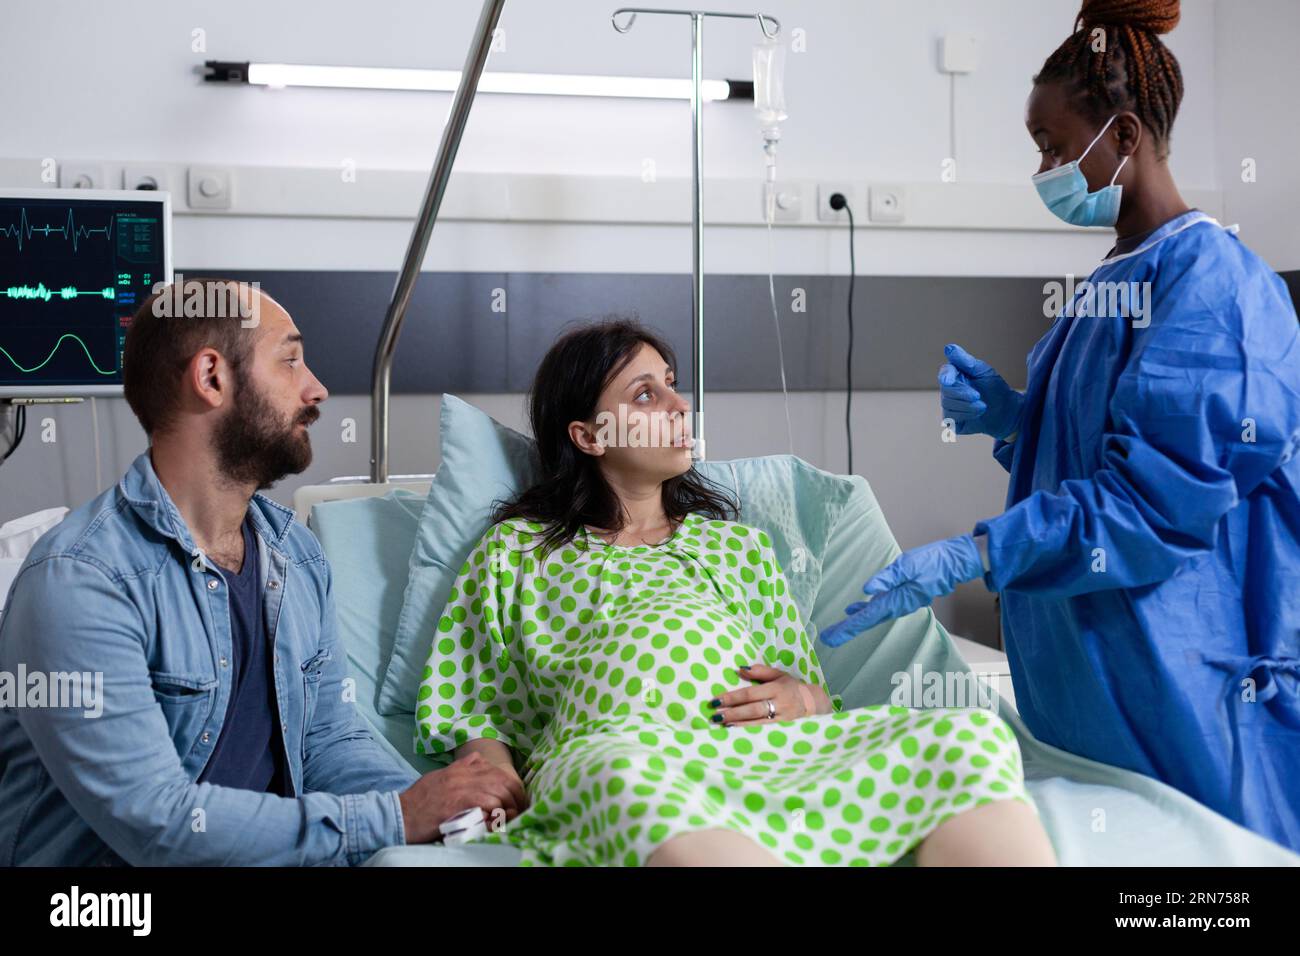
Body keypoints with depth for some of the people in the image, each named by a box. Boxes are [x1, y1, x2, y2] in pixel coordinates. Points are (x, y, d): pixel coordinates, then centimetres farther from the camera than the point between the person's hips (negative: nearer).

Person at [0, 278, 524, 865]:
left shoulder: (297, 554, 7)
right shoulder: (79, 579, -18)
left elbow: (329, 737, 9)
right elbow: (153, 821, -23)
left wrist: (435, 804, -10)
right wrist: (394, 819, -22)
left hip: (271, 852, 6)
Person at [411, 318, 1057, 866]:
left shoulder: (738, 543, 31)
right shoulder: (515, 549, 23)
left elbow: (813, 691, 27)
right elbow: (465, 707, 17)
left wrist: (803, 700, 2)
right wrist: (491, 771, -6)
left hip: (761, 743, 3)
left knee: (970, 739, -28)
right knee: (639, 786, -45)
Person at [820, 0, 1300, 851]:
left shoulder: (1210, 279, -16)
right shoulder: (1114, 279, 12)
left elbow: (1161, 494, -24)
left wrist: (973, 556, -29)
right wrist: (1013, 418, 2)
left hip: (1184, 677, -9)